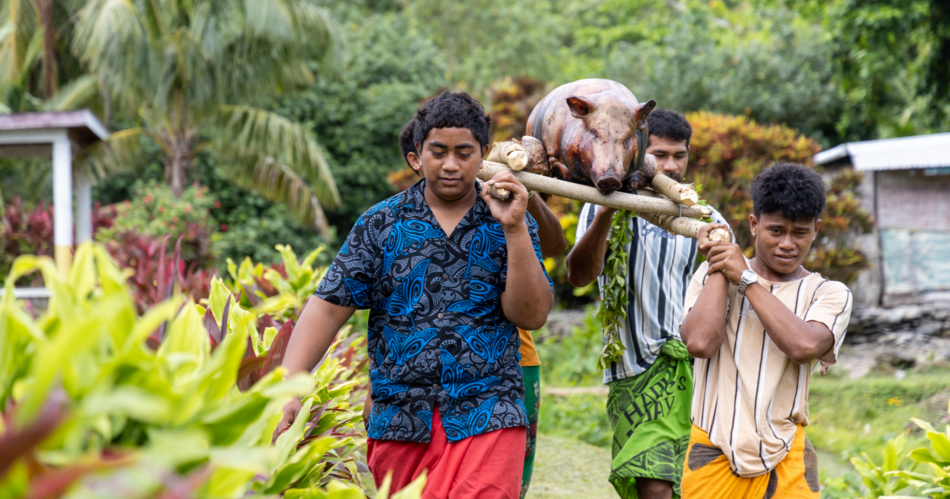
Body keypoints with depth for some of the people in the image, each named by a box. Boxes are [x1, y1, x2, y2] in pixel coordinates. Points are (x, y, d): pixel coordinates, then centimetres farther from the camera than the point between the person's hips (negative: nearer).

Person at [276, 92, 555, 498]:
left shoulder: (509, 225, 5)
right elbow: (329, 306, 0)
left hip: (487, 419, -1)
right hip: (399, 420, 2)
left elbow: (531, 315, -4)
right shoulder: (381, 224, 6)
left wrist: (514, 229, -14)